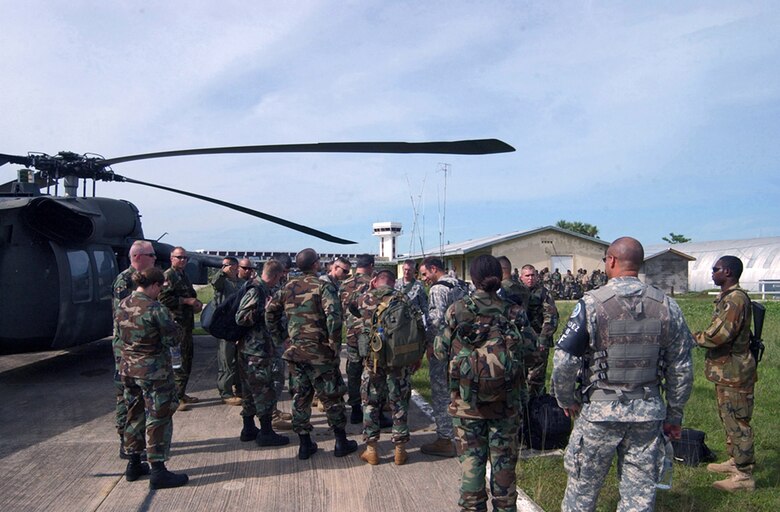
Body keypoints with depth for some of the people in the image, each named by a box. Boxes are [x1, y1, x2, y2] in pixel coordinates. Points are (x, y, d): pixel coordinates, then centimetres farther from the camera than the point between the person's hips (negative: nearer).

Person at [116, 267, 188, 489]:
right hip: (154, 371, -7)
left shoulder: (122, 306, 2)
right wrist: (177, 327, 4)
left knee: (135, 415, 18)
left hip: (128, 369, 8)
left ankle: (134, 465, 29)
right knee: (158, 418, 1)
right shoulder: (155, 309, -20)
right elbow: (172, 339, -14)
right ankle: (158, 472, 5)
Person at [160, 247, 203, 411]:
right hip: (176, 324, -10)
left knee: (187, 359, 15)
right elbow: (163, 299, -21)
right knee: (178, 361, -7)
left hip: (187, 323, 10)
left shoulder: (184, 276, 19)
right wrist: (187, 301, -18)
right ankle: (176, 398, -1)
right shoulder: (168, 276, -9)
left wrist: (196, 303, 9)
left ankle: (182, 393, 26)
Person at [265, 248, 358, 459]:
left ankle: (304, 444, 18)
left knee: (300, 396, 13)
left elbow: (270, 311, 11)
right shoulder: (322, 287, -12)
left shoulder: (288, 287, 6)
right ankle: (341, 442, 16)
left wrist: (281, 338, 15)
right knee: (331, 396, 7)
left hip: (294, 351, 5)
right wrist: (334, 344, -15)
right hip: (319, 351, -5)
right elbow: (333, 315, -24)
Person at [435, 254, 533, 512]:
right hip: (506, 403, 1)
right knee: (504, 462, 14)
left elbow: (441, 352, -2)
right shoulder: (514, 312, -6)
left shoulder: (456, 311, -8)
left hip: (467, 401, -1)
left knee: (471, 461, 10)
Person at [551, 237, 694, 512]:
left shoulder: (591, 304, -12)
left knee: (582, 489, 13)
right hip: (649, 413, 3)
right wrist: (674, 416, 15)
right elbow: (681, 369, 4)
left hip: (600, 410, -3)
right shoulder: (667, 306, 0)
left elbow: (564, 362, -13)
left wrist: (566, 400, 4)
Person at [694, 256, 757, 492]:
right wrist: (702, 336, 4)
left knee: (737, 421, -4)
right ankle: (736, 461, 34)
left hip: (734, 370, -11)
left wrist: (695, 338, -11)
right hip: (727, 369, 11)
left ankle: (744, 476, 4)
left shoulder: (735, 299, -21)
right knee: (729, 418, 21)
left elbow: (720, 334, -27)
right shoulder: (726, 298, 13)